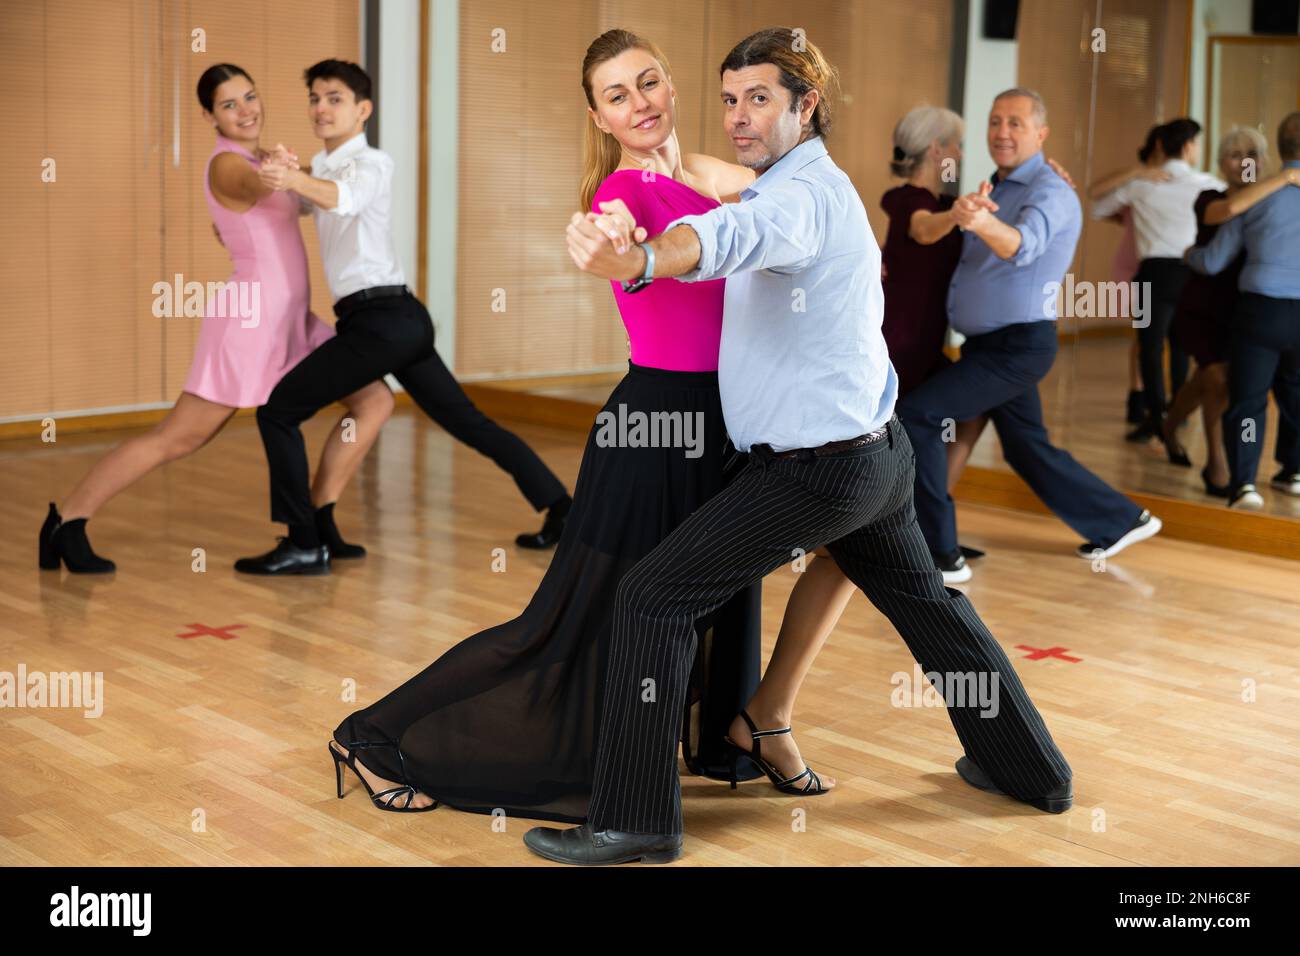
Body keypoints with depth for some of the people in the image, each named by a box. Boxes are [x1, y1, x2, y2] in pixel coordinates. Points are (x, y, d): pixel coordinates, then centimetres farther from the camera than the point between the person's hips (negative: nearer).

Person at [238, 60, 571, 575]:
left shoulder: (372, 163, -9)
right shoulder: (324, 166, 20)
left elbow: (344, 200, -33)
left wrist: (296, 179, -52)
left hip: (380, 319, -10)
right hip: (400, 319, 10)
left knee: (278, 411, -6)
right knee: (467, 420, 14)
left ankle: (304, 545, -5)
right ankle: (561, 508, 17)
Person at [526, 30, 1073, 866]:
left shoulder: (802, 195, -21)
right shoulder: (830, 188, 13)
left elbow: (733, 237, -45)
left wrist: (636, 260, -66)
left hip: (813, 471, -10)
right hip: (879, 451, 10)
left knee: (655, 598, -6)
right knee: (925, 600, 27)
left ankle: (636, 820, -1)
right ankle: (1029, 767, 41)